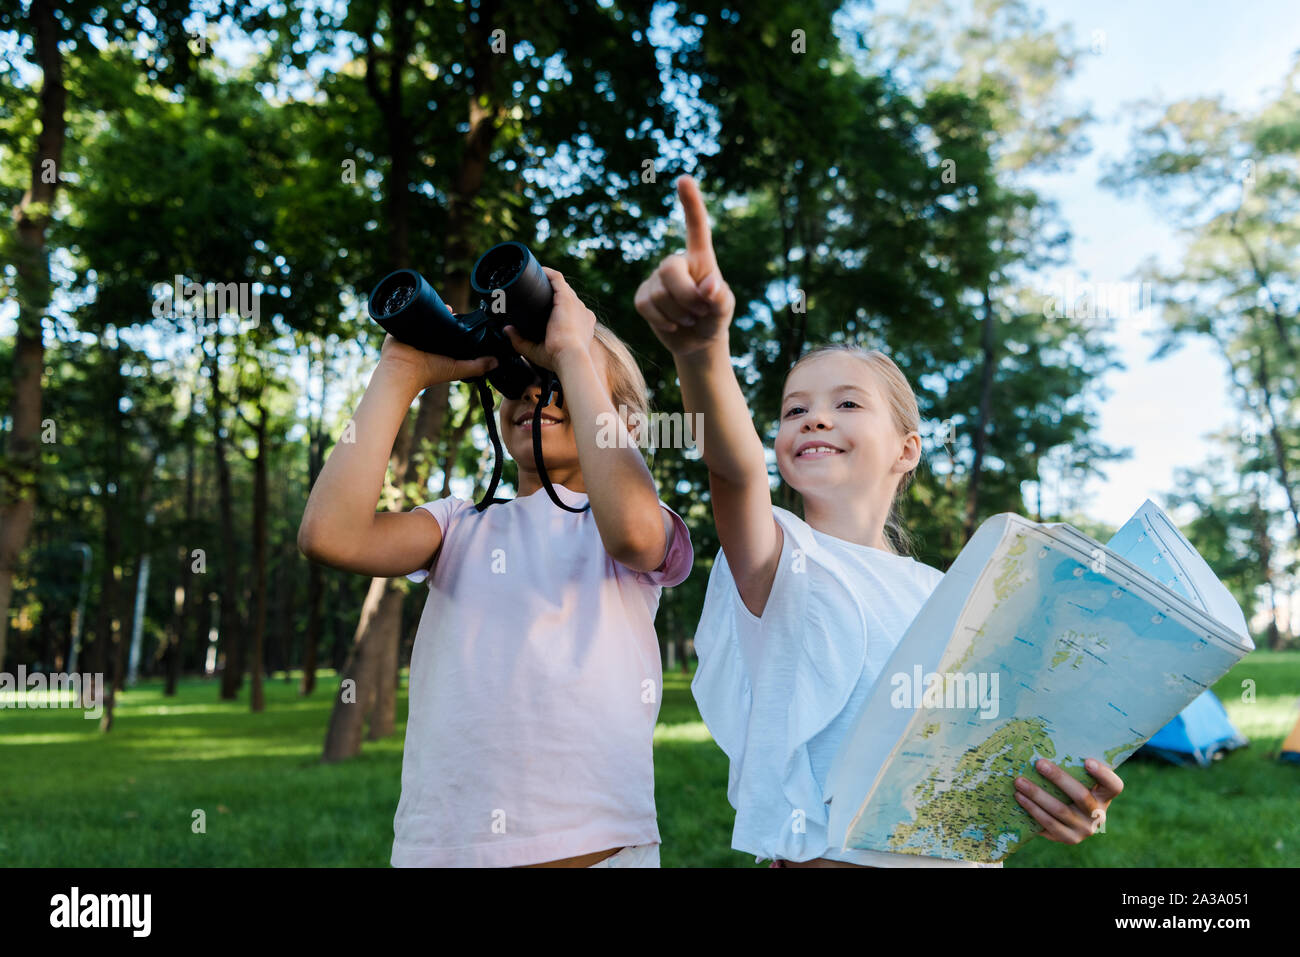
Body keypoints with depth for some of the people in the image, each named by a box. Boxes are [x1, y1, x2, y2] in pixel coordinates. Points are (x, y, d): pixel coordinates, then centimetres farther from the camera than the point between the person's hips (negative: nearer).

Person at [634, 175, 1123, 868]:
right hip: (828, 856, -4)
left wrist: (1069, 805, -8)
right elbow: (735, 467, -24)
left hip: (966, 852, 4)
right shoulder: (781, 560, -4)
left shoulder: (943, 594, 8)